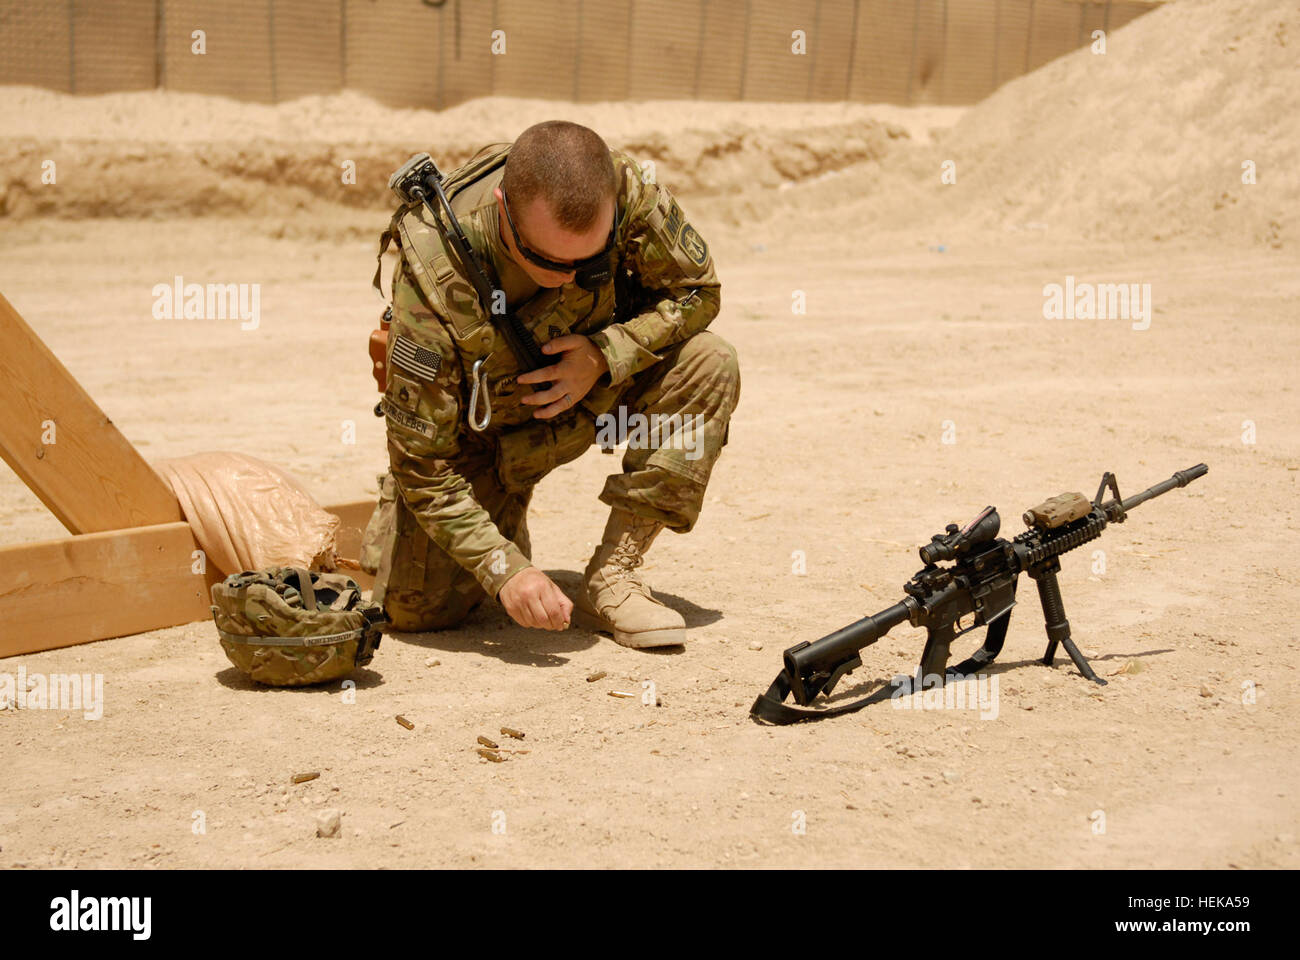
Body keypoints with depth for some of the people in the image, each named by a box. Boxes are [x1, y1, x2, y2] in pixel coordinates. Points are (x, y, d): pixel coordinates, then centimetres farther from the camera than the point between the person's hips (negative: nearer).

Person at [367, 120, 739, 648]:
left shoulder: (630, 192, -30)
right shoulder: (434, 275, -37)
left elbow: (698, 292, -11)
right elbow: (422, 463, -30)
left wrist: (606, 354, -28)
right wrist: (505, 570, -38)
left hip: (584, 385, 3)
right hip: (478, 425, -2)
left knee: (707, 364, -25)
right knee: (416, 608, -14)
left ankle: (610, 577, -17)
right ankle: (504, 519, 20)